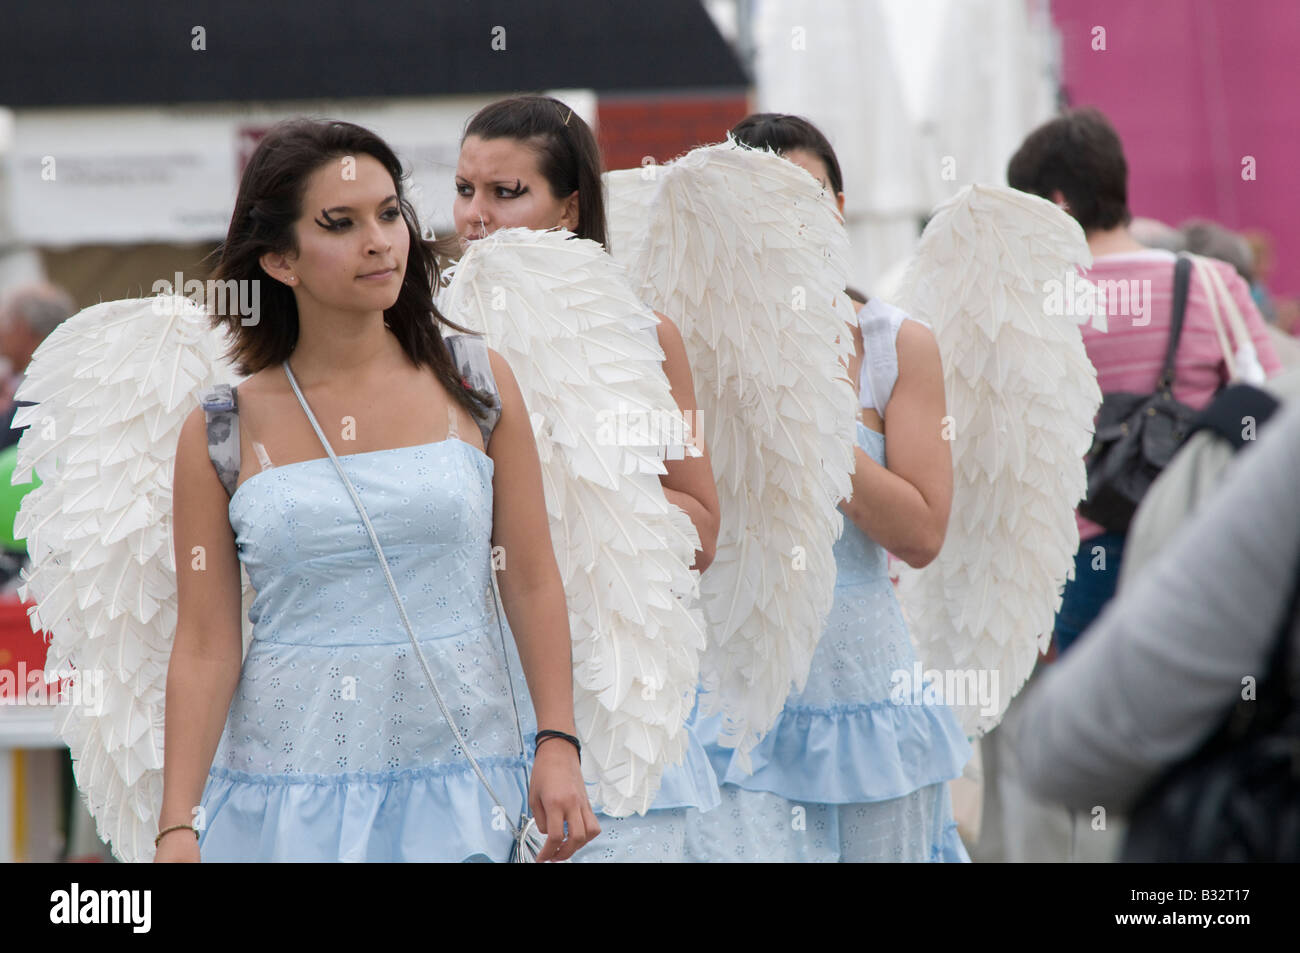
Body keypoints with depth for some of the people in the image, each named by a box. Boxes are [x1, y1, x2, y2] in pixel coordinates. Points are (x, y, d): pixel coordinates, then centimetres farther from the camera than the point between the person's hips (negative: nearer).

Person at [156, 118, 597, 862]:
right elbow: (205, 645, 0)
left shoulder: (477, 387, 4)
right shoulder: (222, 433, 1)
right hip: (285, 791, 0)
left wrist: (559, 745, -4)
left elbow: (534, 585, 4)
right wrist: (178, 828, -5)